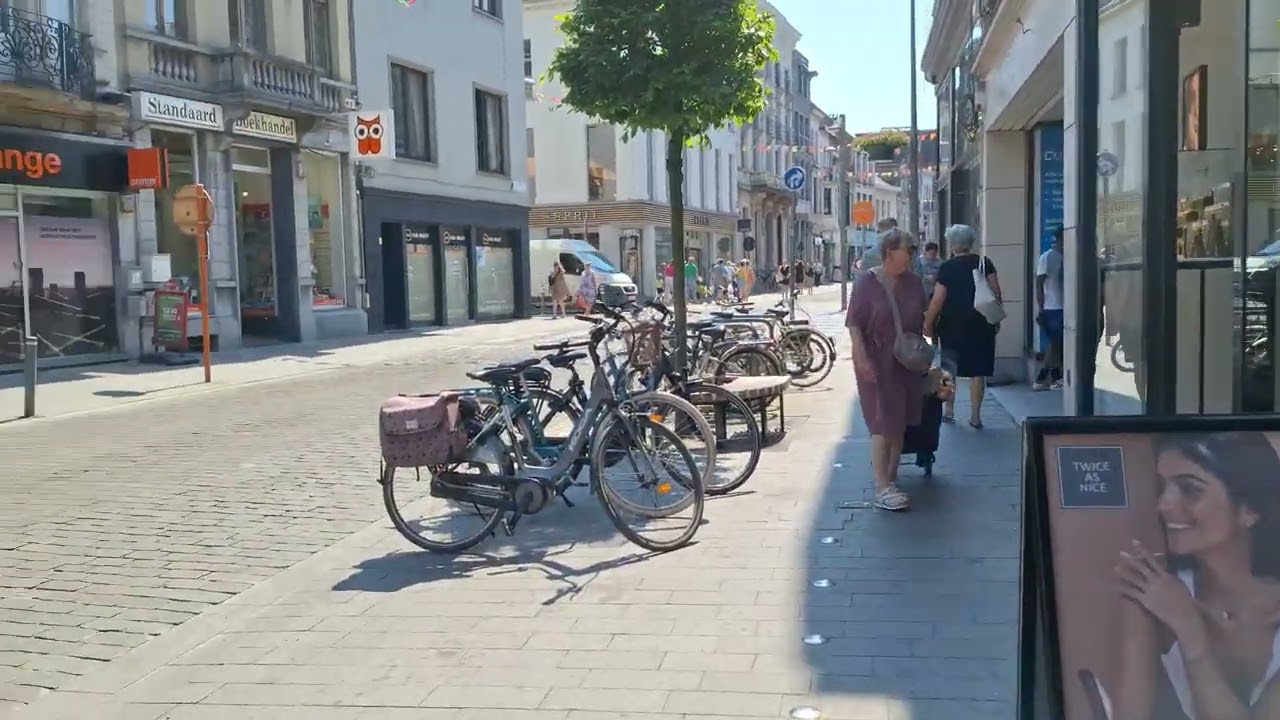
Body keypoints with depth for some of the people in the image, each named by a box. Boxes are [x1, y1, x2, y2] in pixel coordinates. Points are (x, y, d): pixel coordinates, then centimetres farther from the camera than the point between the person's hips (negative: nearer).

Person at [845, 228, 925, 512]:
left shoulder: (913, 283, 6)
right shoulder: (867, 282, -10)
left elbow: (921, 321, 16)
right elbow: (853, 323, -12)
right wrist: (862, 358, -20)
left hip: (907, 363, 6)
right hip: (877, 363, -6)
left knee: (900, 423, 12)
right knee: (883, 424, -8)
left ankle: (892, 478, 26)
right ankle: (882, 489, -7)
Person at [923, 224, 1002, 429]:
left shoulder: (946, 268, -7)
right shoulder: (985, 263, 0)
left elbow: (938, 300, -9)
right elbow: (996, 292, -1)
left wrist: (928, 323, 0)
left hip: (952, 325, -1)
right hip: (981, 325, 2)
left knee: (949, 368, 13)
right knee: (977, 370, 4)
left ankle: (949, 410, 16)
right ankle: (975, 415, 3)